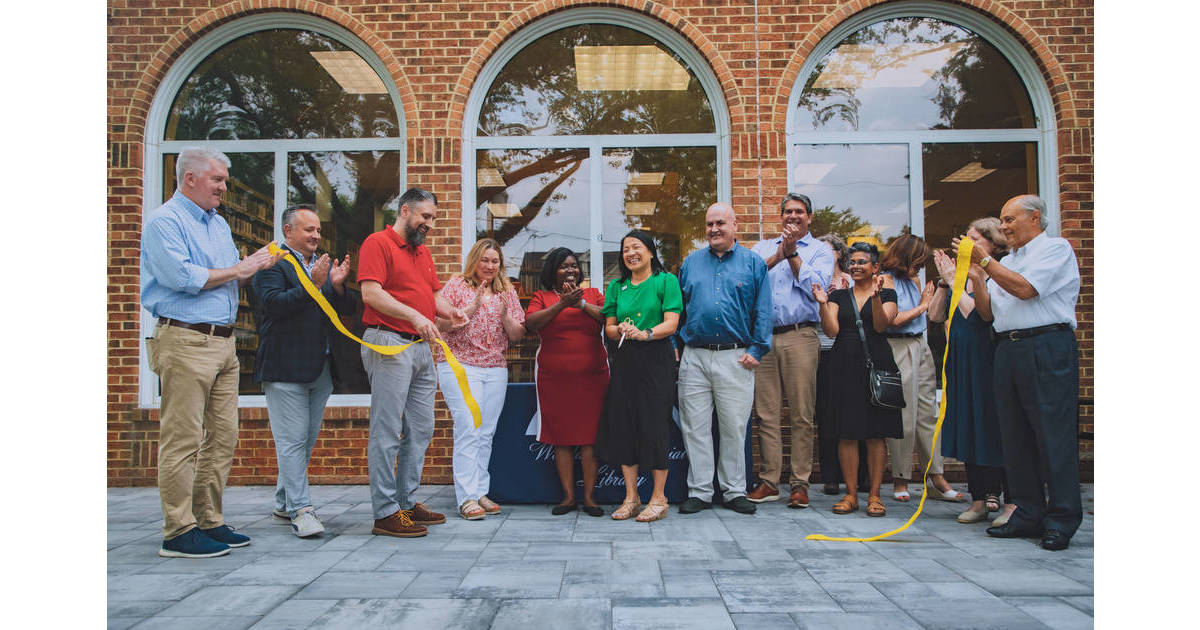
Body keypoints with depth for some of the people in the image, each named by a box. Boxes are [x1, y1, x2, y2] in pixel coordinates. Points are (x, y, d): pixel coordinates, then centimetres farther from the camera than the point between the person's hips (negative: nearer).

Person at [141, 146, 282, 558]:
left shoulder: (218, 223, 21)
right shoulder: (165, 221, -5)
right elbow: (183, 277, -18)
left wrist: (256, 267, 2)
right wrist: (239, 268, -8)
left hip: (223, 341, 9)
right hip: (184, 341, -8)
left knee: (222, 438, 9)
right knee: (182, 440, -5)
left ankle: (210, 522, 18)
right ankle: (179, 532, 2)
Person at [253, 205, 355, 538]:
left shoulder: (325, 264, 17)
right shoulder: (271, 262, -3)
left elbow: (346, 310, 12)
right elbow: (273, 303, -17)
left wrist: (337, 286, -7)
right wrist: (311, 285, -25)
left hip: (321, 369, 7)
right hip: (285, 369, -7)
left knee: (307, 440, 13)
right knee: (292, 441, -6)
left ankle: (283, 504, 26)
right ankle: (300, 510, -1)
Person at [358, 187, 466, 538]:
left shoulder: (423, 252, 23)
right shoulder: (378, 243, -4)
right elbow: (371, 293, -15)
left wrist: (451, 311, 3)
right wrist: (414, 316, -24)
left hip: (422, 347, 9)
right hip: (388, 342, -9)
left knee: (420, 430, 11)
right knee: (387, 431, -6)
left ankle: (407, 502, 20)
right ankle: (385, 512, -1)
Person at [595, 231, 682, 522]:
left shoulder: (666, 281, 3)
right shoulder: (616, 287, 16)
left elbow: (671, 323, -6)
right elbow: (609, 327, 12)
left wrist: (644, 334, -22)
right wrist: (620, 331, -10)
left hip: (656, 361, -4)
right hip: (624, 362, 4)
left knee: (654, 425, -4)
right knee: (622, 424, 3)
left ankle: (658, 498, 7)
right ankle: (631, 496, 15)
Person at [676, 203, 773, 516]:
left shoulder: (753, 263, 6)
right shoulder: (691, 262, 14)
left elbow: (763, 312, 2)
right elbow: (677, 307, 15)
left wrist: (756, 350, -6)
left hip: (735, 358, -2)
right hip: (694, 357, 2)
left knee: (734, 428, 4)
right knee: (695, 428, 4)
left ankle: (735, 491, 17)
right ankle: (699, 491, 13)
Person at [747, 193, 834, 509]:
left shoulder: (820, 250, 12)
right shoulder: (763, 247, 20)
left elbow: (815, 287, -4)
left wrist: (792, 254, -3)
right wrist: (777, 256, -7)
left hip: (799, 337, -2)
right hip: (763, 337, 2)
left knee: (801, 415, -3)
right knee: (766, 414, 2)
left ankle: (800, 483, 4)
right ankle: (769, 481, 9)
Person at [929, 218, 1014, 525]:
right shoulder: (965, 275, 13)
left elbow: (977, 313, -19)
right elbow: (936, 315, 8)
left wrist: (954, 281, -12)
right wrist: (944, 281, 0)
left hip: (987, 358, -7)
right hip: (960, 359, 7)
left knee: (994, 427, -5)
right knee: (968, 426, 8)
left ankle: (1013, 500, 5)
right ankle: (981, 498, 16)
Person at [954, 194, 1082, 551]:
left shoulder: (1056, 248, 2)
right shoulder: (1006, 262, 23)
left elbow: (1025, 289, -13)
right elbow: (986, 312, 16)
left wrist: (984, 262, -8)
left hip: (1047, 348, -7)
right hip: (1008, 348, 8)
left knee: (1053, 435, -7)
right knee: (1015, 437, 7)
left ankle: (1061, 521, 0)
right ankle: (1028, 515, 15)